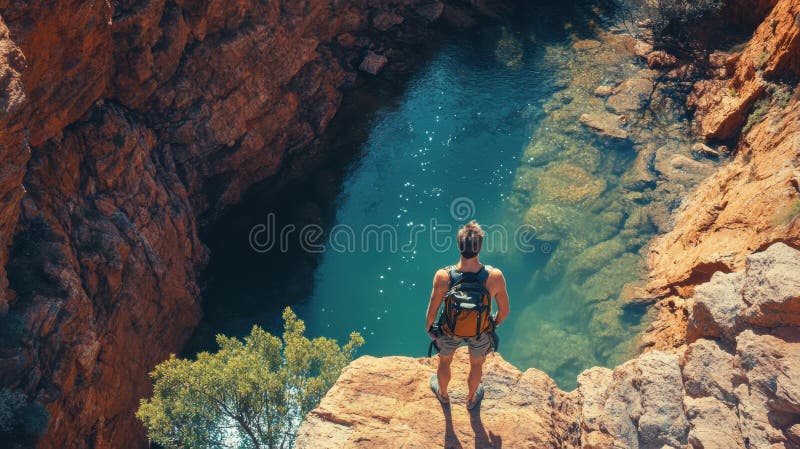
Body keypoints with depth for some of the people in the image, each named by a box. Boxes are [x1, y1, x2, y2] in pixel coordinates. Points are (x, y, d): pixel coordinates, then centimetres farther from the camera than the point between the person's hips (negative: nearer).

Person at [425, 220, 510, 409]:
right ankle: (471, 398, 61)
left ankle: (443, 394, 62)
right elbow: (504, 311, -15)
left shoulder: (443, 276, -34)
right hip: (481, 331, 0)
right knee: (477, 364, 33)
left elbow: (432, 311, -18)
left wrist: (429, 328, 5)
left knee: (444, 361, 33)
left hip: (450, 331, 0)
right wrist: (495, 323, 8)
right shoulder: (495, 277, -33)